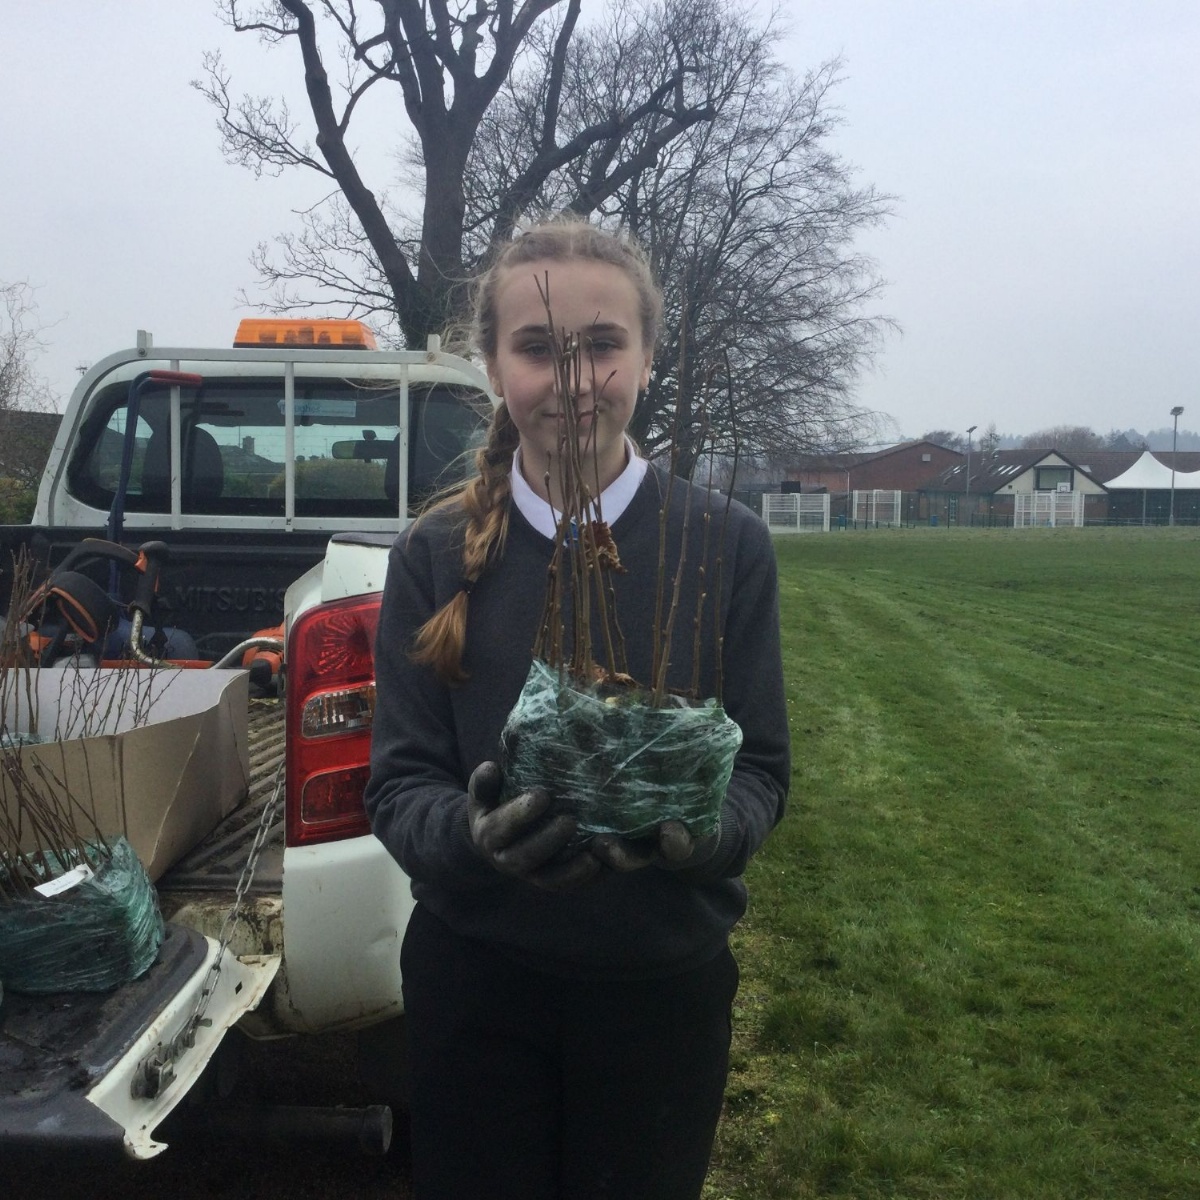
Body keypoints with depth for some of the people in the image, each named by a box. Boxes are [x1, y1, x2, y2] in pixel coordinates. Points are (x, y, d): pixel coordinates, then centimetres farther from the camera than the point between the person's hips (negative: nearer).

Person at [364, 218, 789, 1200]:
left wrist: (698, 827, -26)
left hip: (666, 986, 0)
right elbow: (398, 785, -5)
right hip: (474, 983, 1)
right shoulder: (436, 555, -6)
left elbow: (762, 770, -4)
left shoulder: (727, 545, -7)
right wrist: (472, 832, -27)